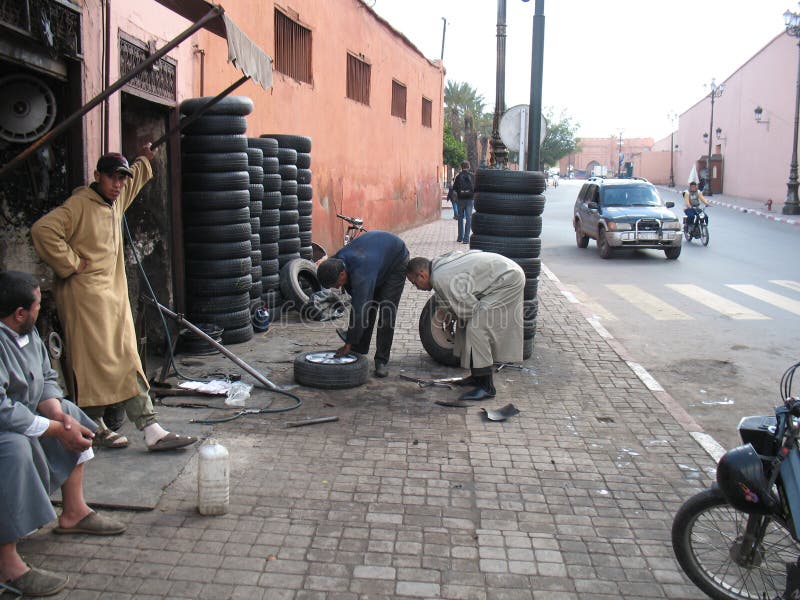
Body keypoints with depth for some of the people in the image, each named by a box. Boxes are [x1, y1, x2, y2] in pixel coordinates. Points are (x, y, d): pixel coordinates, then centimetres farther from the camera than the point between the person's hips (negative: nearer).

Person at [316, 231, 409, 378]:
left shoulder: (361, 272, -43)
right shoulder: (336, 263, -19)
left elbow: (359, 310, -41)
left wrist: (348, 344, -34)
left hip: (396, 259, -7)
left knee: (387, 310, -13)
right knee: (366, 306, 0)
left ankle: (381, 361, -7)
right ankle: (359, 351, 9)